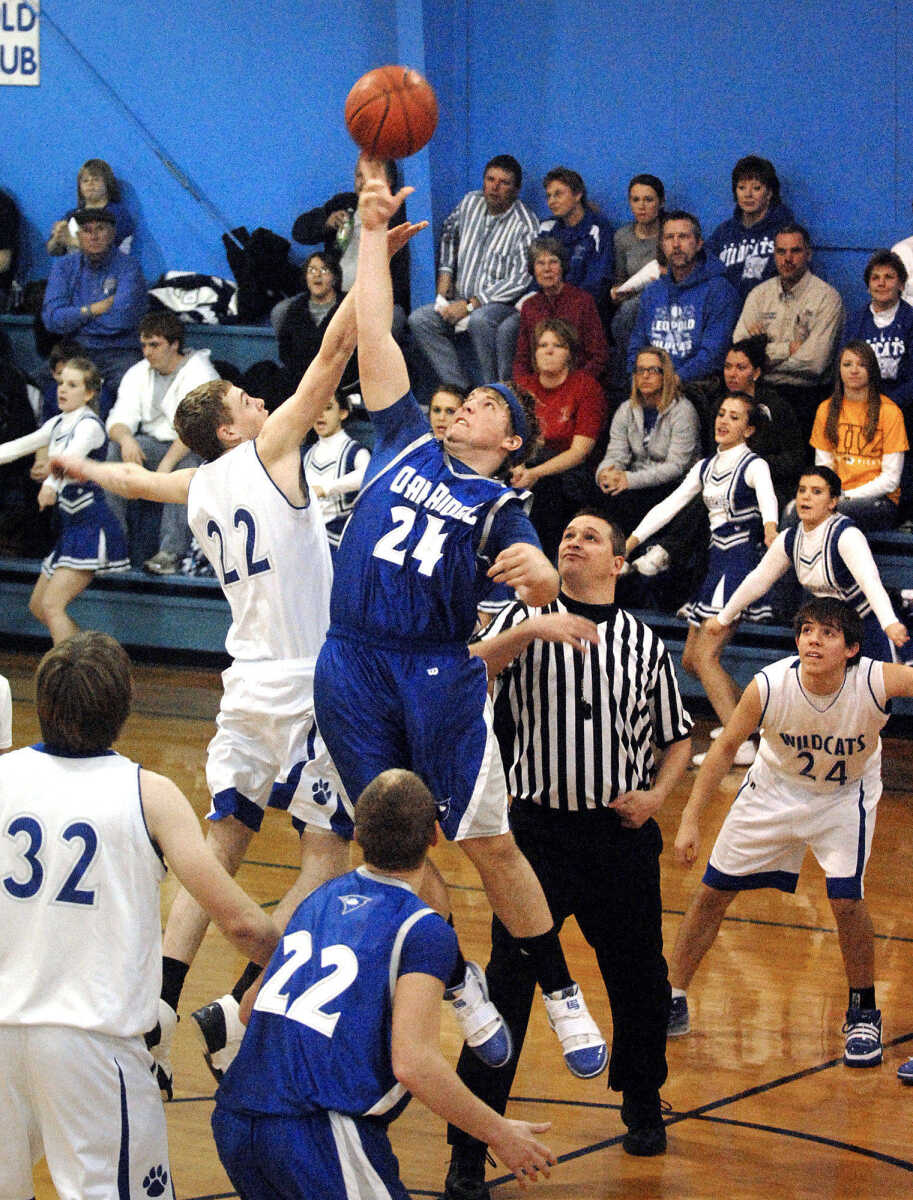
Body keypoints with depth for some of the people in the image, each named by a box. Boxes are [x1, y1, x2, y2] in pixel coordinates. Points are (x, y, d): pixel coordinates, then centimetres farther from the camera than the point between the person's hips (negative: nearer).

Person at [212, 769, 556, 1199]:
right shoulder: (424, 931, -6)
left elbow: (249, 1009, 25)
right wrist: (499, 1133, -4)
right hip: (319, 1134, -7)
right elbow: (414, 1064, -14)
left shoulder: (318, 900, 16)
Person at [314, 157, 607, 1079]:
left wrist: (534, 572, -34)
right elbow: (374, 335, 14)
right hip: (352, 666, 3)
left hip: (440, 673, -3)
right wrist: (372, 230, 11)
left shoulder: (500, 506, 8)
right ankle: (461, 986, 21)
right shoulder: (406, 444, 16)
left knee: (489, 843, -2)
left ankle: (562, 995, 9)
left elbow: (542, 584, -10)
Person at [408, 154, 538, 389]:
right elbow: (449, 234, 28)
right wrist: (445, 274, 14)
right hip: (461, 299, 7)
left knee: (479, 320, -39)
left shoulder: (525, 226, -11)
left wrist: (469, 305, -19)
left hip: (502, 303, -7)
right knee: (419, 320, -16)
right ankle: (462, 389, -21)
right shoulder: (470, 203, 8)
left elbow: (518, 281, -17)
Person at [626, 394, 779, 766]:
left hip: (740, 563, -8)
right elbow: (670, 505, 14)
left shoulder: (753, 465, -9)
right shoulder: (705, 467, 13)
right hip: (716, 563, 8)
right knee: (691, 659, 10)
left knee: (705, 655, -16)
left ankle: (741, 745, -17)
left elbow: (767, 495, -30)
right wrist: (630, 541, 5)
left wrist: (770, 527, -52)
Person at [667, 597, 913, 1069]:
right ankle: (673, 1001, 25)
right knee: (713, 891, 5)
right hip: (775, 789, 2)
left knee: (846, 898, -18)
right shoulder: (769, 686, -29)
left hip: (844, 796, -2)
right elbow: (726, 747, -14)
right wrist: (690, 820, -13)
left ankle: (863, 1014, 6)